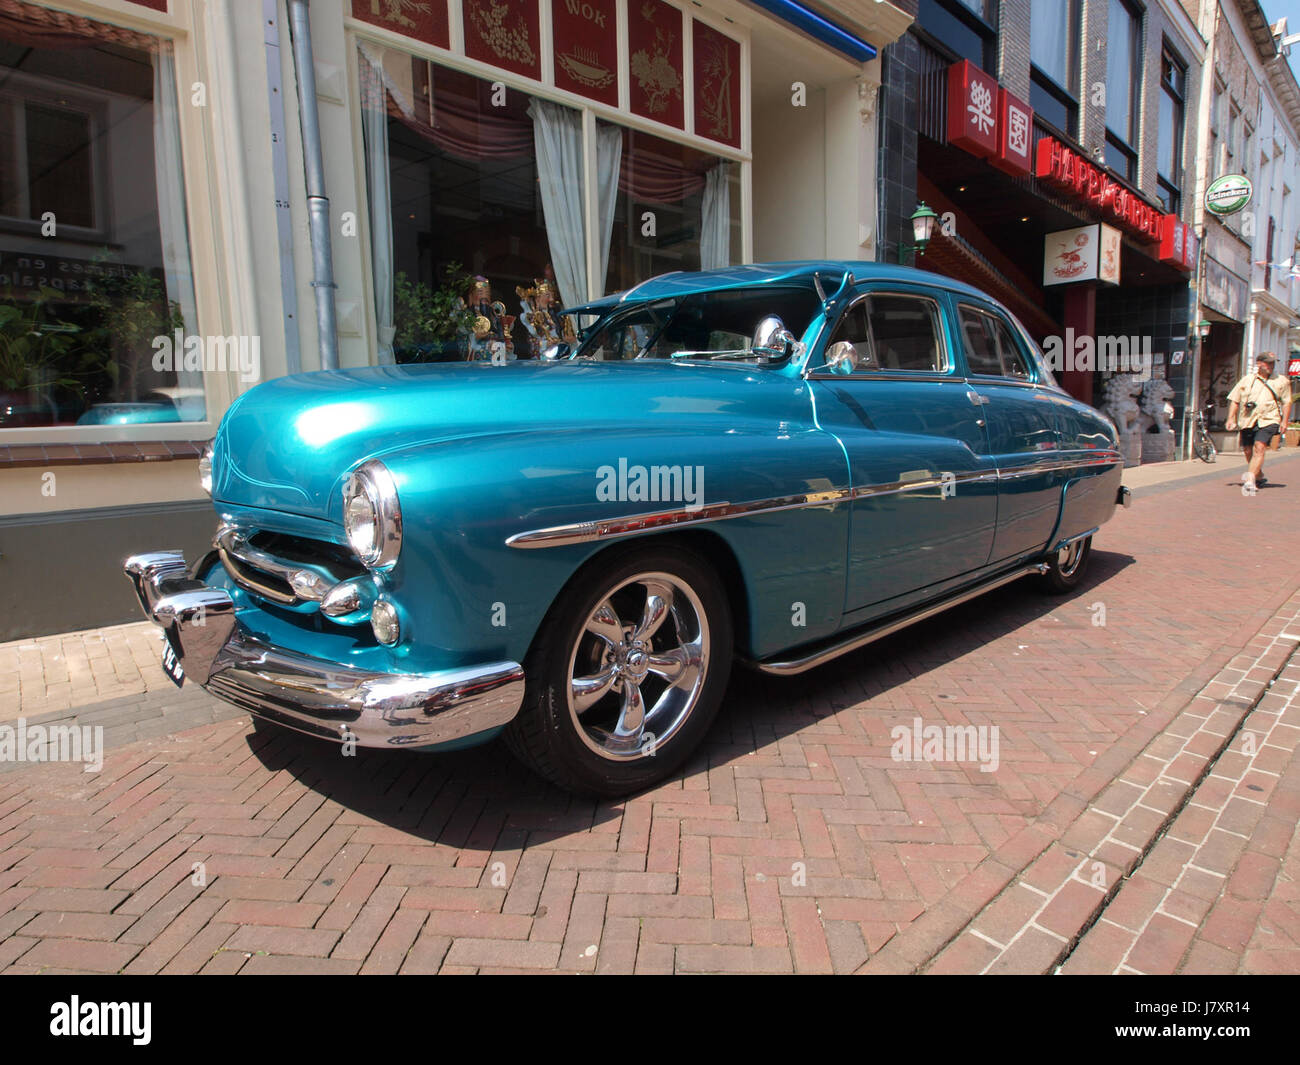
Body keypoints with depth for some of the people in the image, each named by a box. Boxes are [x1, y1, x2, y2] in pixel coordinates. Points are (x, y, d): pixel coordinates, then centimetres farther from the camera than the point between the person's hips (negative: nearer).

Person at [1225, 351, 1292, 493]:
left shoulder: (1281, 381, 11)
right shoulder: (1247, 380, 12)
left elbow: (1286, 402, 11)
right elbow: (1235, 400, 12)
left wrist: (1284, 421, 1)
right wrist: (1231, 418, 2)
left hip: (1268, 421, -2)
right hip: (1247, 421, 2)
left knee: (1259, 448, -20)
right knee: (1248, 451, 9)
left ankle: (1250, 480, -28)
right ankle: (1259, 477, 32)